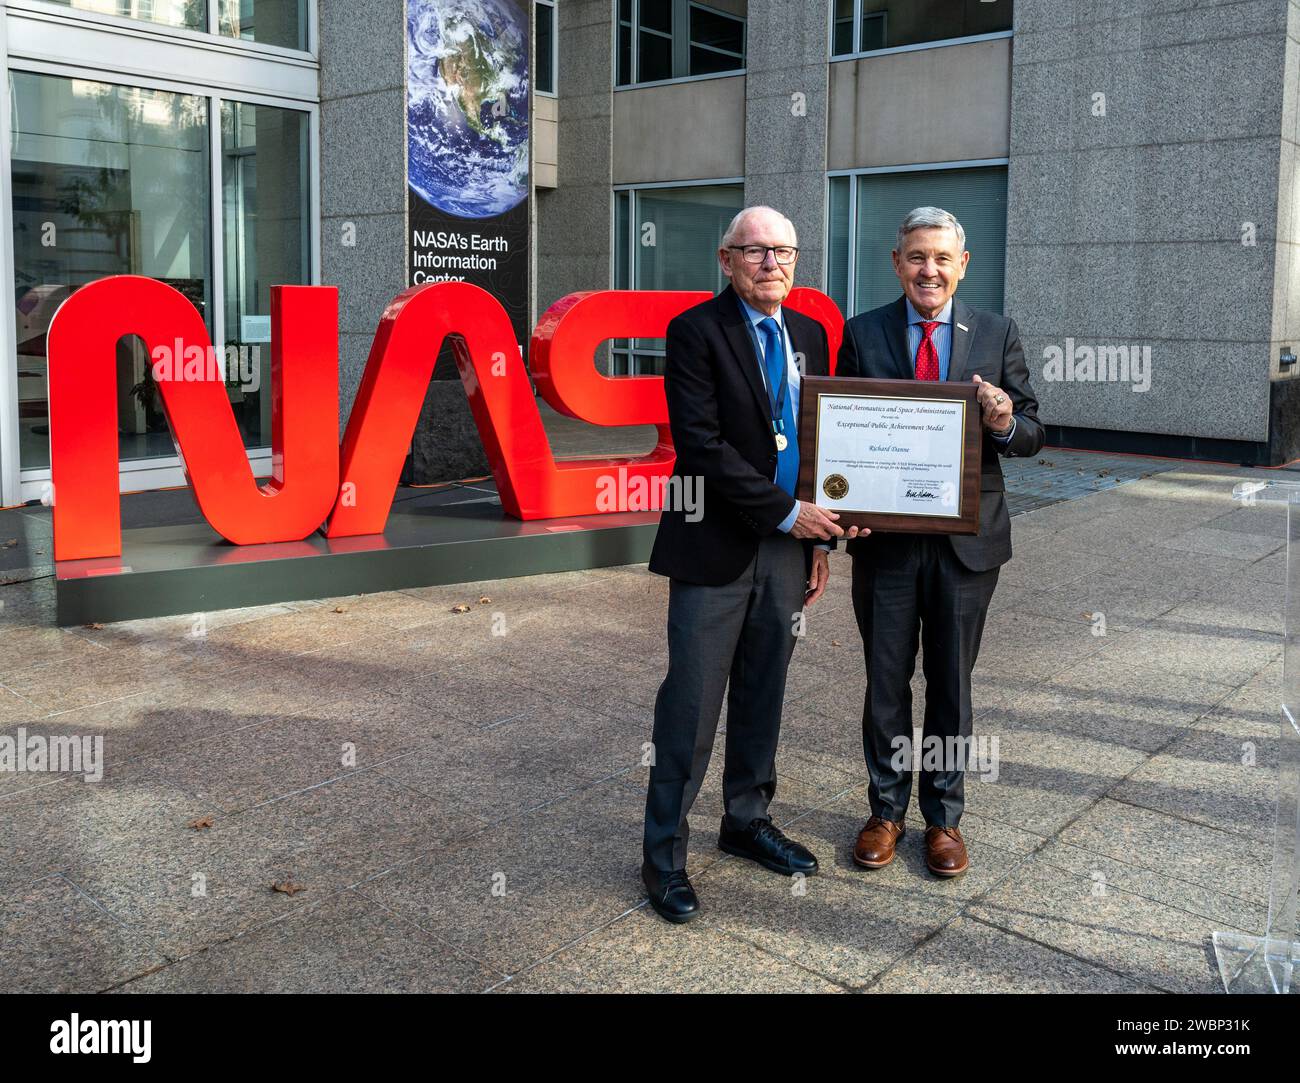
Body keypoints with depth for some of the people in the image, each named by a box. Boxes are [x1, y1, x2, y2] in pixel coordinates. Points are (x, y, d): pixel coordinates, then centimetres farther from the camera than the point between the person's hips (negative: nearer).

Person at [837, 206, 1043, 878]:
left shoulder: (997, 335, 3)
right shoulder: (861, 334, 2)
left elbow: (1031, 437, 3)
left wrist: (1006, 424, -20)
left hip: (967, 540, 0)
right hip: (885, 538, 0)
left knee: (952, 683, 11)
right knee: (886, 682, 10)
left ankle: (944, 817, 27)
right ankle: (886, 810, 27)